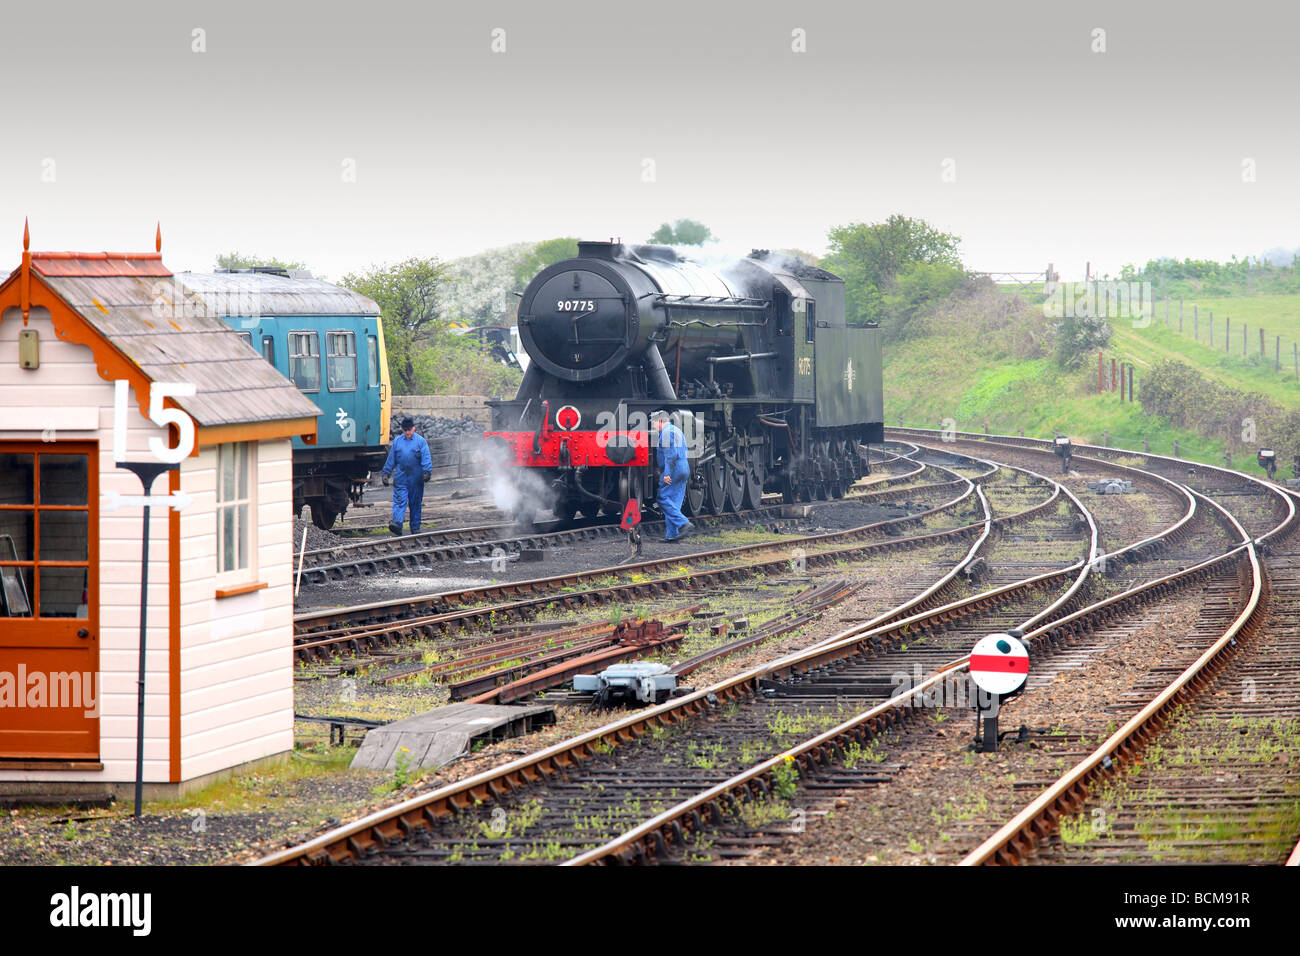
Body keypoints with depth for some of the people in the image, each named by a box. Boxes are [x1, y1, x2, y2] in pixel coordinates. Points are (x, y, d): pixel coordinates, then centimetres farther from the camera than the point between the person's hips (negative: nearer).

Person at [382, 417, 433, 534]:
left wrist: (427, 472, -18)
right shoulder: (397, 441, 10)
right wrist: (386, 473, 12)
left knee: (415, 503, 6)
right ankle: (397, 523, -26)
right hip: (400, 478, 1)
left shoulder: (420, 441, 2)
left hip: (416, 479, -1)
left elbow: (426, 458, -4)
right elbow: (391, 458, 15)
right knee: (399, 501, -12)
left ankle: (415, 527, 14)